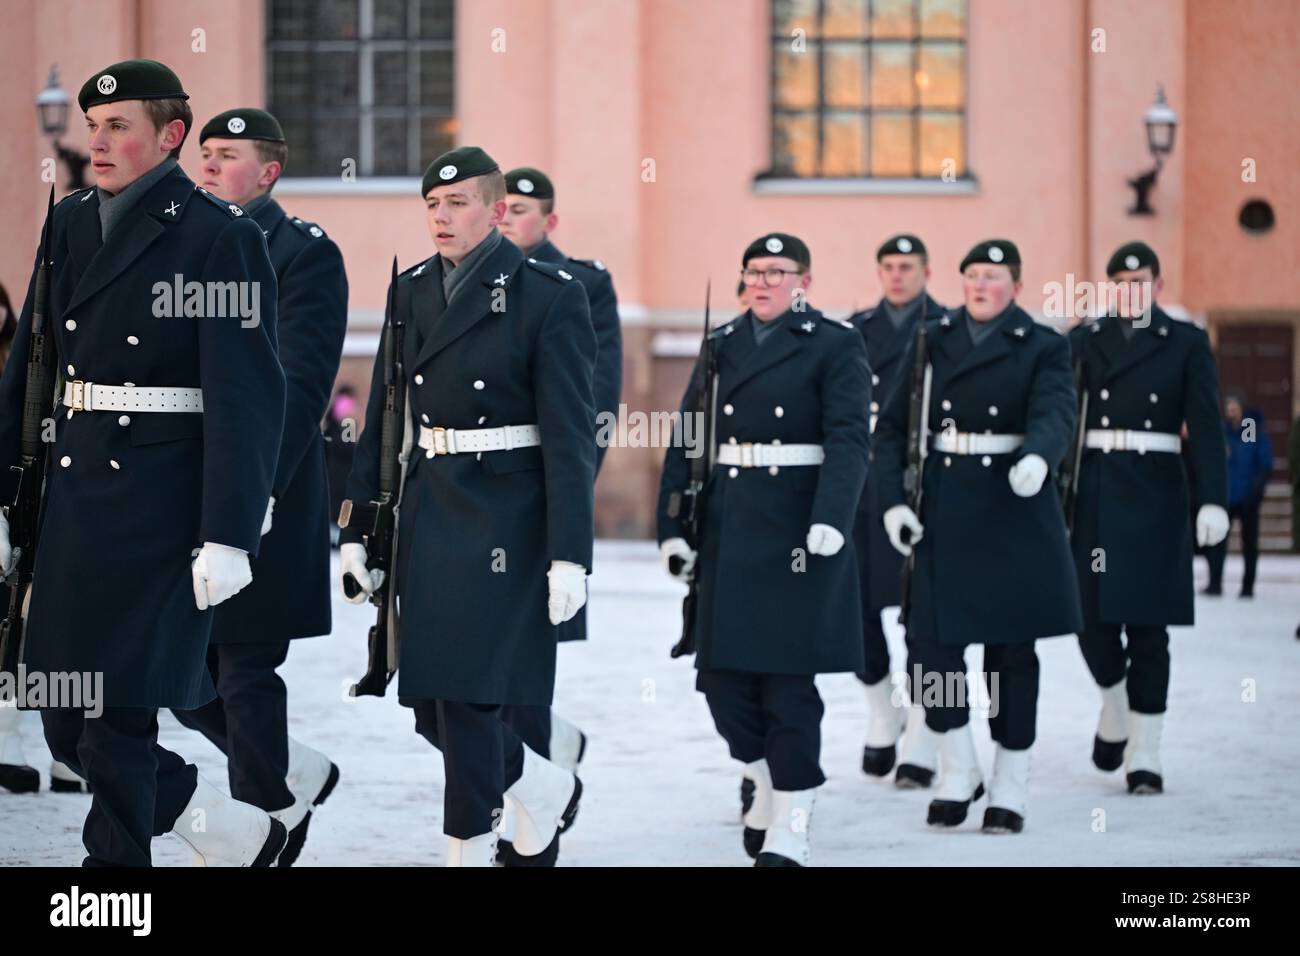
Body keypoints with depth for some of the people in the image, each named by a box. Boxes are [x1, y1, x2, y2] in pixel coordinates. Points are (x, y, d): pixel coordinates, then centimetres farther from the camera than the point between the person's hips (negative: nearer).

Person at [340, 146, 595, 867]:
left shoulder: (549, 294, -7)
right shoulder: (411, 291, 10)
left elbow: (569, 435, -11)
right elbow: (382, 419, 12)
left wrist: (569, 555, -16)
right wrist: (357, 527, 9)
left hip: (504, 517, -6)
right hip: (427, 510, 6)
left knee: (467, 692, -9)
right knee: (429, 702, 8)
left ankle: (470, 848, 3)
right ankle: (545, 791, 32)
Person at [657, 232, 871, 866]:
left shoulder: (835, 345, -1)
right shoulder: (720, 345, 14)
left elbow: (849, 440, -11)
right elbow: (686, 442, 12)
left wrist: (830, 521, -24)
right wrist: (672, 527, 4)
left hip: (798, 533, -5)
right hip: (727, 534, 5)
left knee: (789, 682, -3)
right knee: (722, 677, 3)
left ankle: (789, 832, 4)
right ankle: (767, 781, 28)